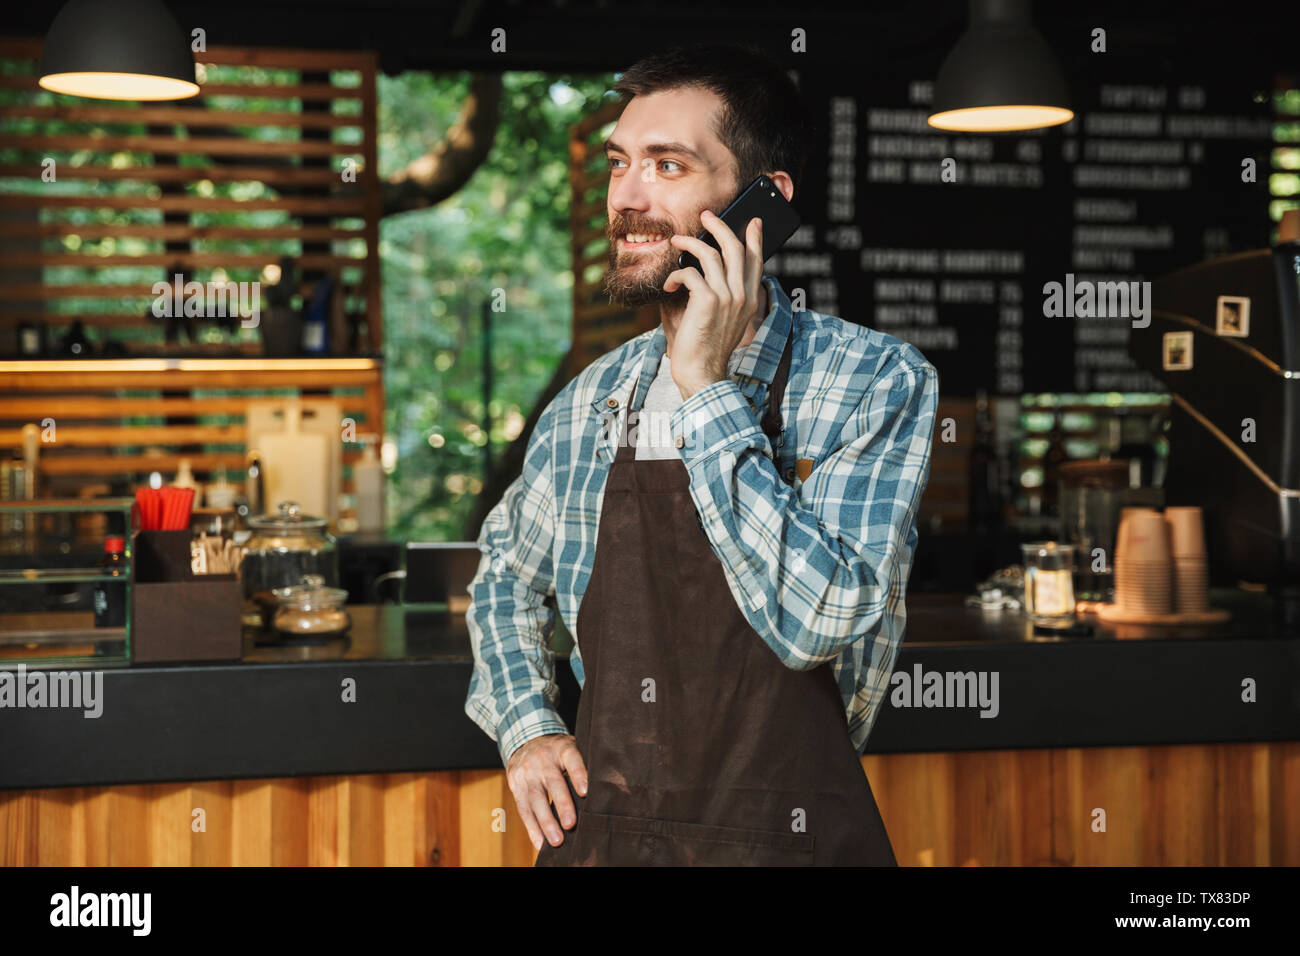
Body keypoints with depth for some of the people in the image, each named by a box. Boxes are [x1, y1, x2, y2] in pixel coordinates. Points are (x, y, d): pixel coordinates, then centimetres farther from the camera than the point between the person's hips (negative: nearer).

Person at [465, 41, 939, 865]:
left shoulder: (877, 381, -11)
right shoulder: (592, 400, 3)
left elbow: (814, 617, -24)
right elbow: (507, 564, 20)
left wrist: (707, 391, -21)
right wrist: (526, 727, 5)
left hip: (781, 836, -4)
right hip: (593, 831, 4)